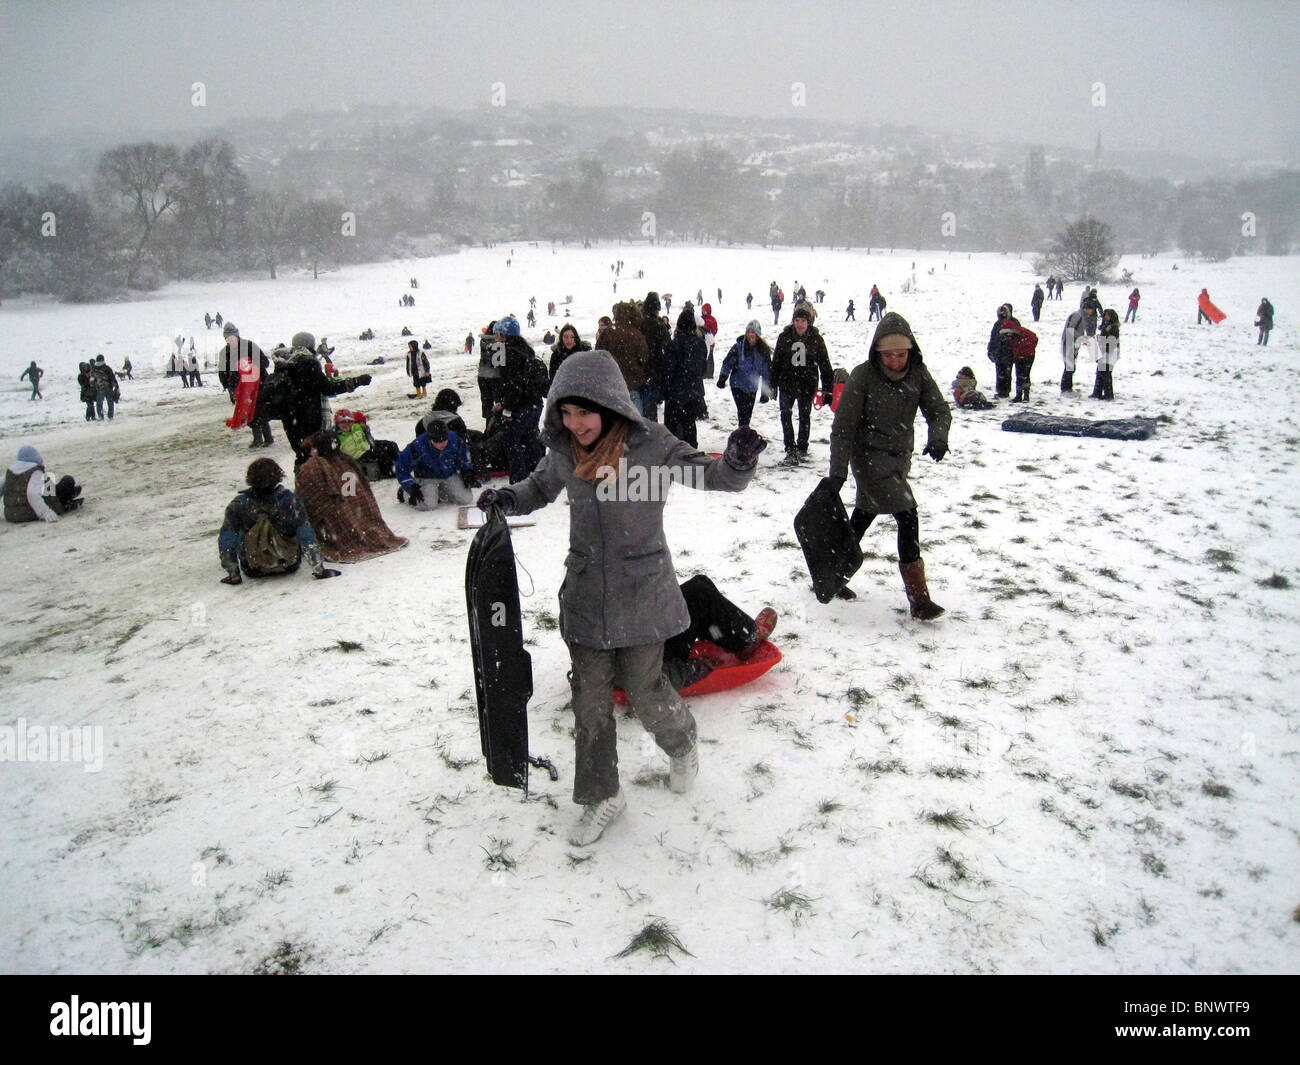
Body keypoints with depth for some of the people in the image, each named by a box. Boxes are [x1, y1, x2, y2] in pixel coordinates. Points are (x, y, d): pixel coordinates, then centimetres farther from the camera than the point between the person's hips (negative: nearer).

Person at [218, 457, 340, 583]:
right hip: (289, 566, 0)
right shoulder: (291, 501, -20)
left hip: (253, 570, 0)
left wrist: (233, 575, -4)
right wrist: (319, 570, -11)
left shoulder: (239, 504, -19)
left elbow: (226, 541, -14)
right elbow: (307, 538, -19)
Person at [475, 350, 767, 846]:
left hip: (641, 594, -3)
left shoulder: (650, 444, -15)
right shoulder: (563, 451, -3)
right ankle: (601, 796, 27)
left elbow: (714, 475, -11)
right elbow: (542, 487, 18)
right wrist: (508, 498, -1)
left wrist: (739, 460, -32)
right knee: (590, 697, 8)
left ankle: (682, 744, 42)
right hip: (584, 594, 4)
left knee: (643, 689, 8)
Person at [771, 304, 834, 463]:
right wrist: (773, 385, 4)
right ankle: (790, 450, 0)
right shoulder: (784, 337, -3)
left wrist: (828, 388, -3)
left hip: (807, 385, 0)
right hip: (787, 383, 0)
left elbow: (824, 364, 0)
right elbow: (776, 362, 4)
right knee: (785, 415, -6)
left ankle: (802, 448, 27)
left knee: (805, 416, 12)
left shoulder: (816, 339, -5)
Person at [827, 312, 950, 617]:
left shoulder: (918, 373, -5)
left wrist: (938, 437, -26)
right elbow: (843, 427, -16)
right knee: (907, 517, -16)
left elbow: (939, 409, -3)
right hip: (869, 454, -6)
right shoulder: (863, 376, -18)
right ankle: (919, 599, -13)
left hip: (899, 455, 6)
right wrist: (838, 472, -20)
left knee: (864, 515, 19)